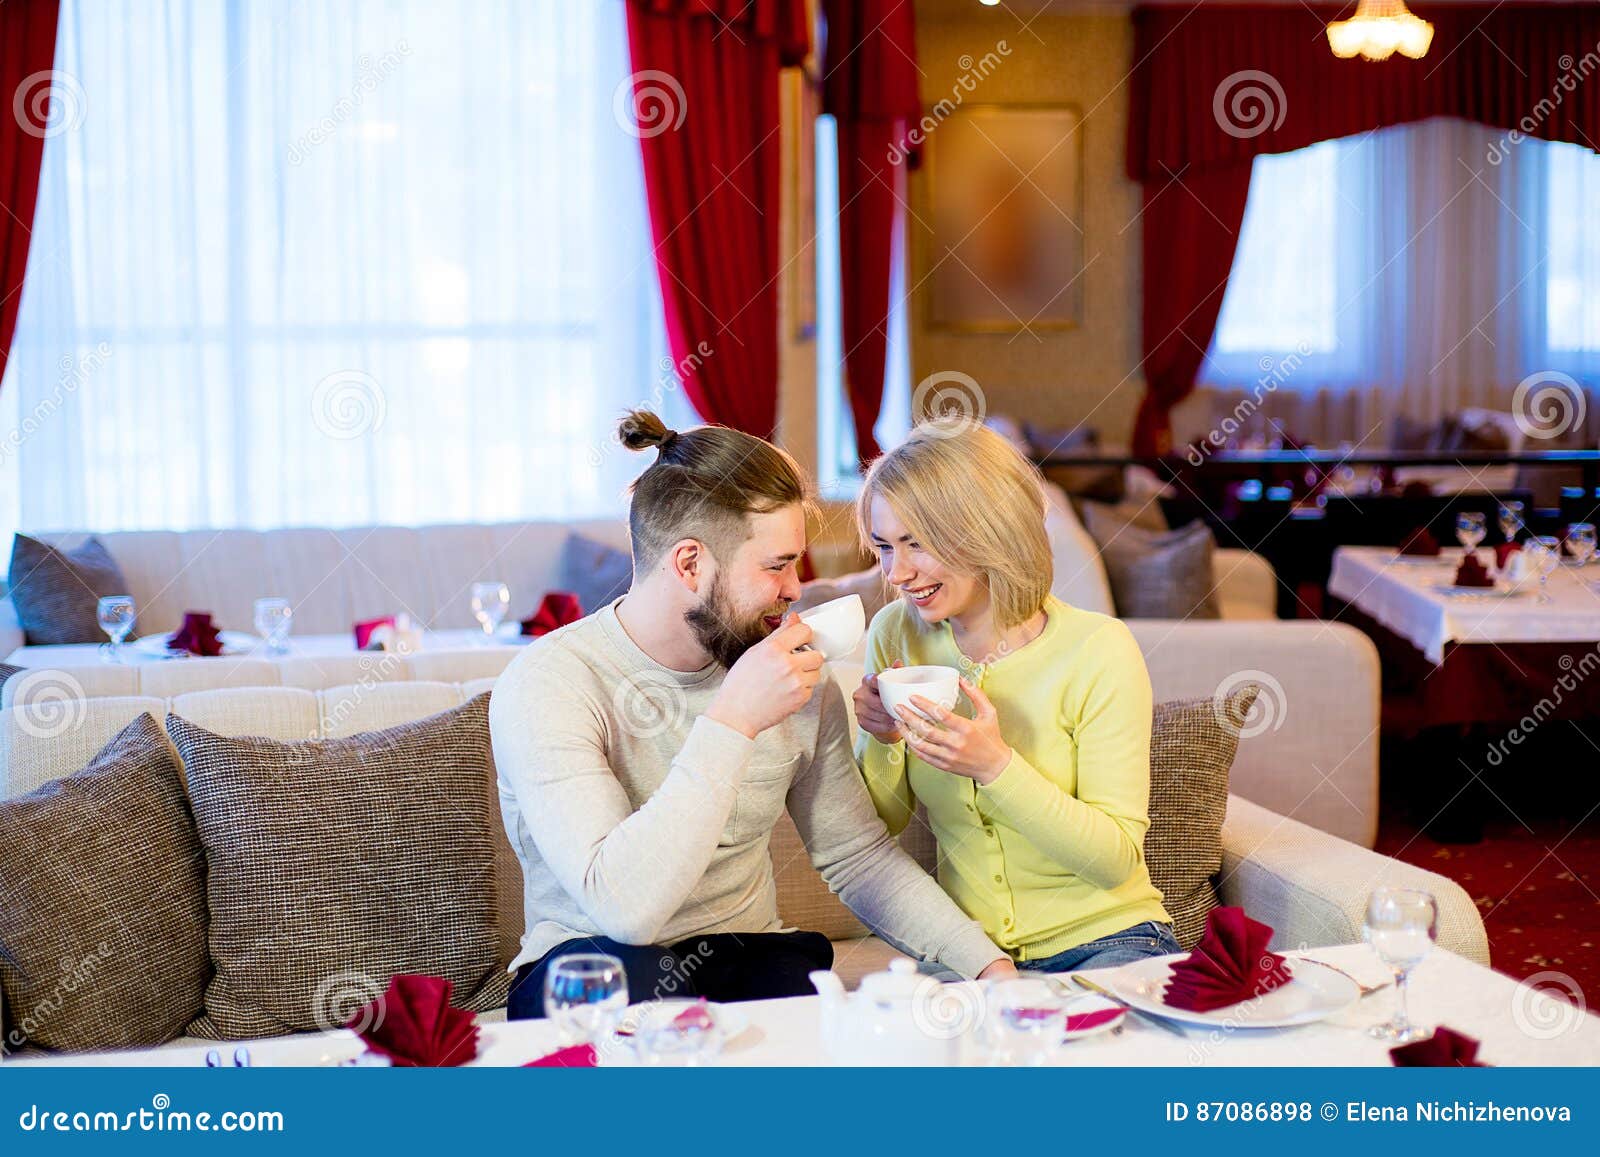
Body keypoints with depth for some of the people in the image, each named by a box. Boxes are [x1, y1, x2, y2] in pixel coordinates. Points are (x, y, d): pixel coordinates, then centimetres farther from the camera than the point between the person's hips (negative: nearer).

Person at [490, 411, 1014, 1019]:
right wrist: (733, 722, -31)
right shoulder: (546, 685, -18)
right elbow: (625, 909, -29)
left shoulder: (800, 680, 1)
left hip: (751, 959, 3)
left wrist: (988, 963, -1)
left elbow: (856, 855, 12)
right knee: (622, 973, -36)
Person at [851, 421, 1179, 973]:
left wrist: (996, 766, -25)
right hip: (966, 949, 5)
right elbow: (881, 823, 10)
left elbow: (1116, 860, -14)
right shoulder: (894, 634, 1)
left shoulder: (1098, 650, -13)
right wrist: (882, 740, -11)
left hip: (1106, 939, -5)